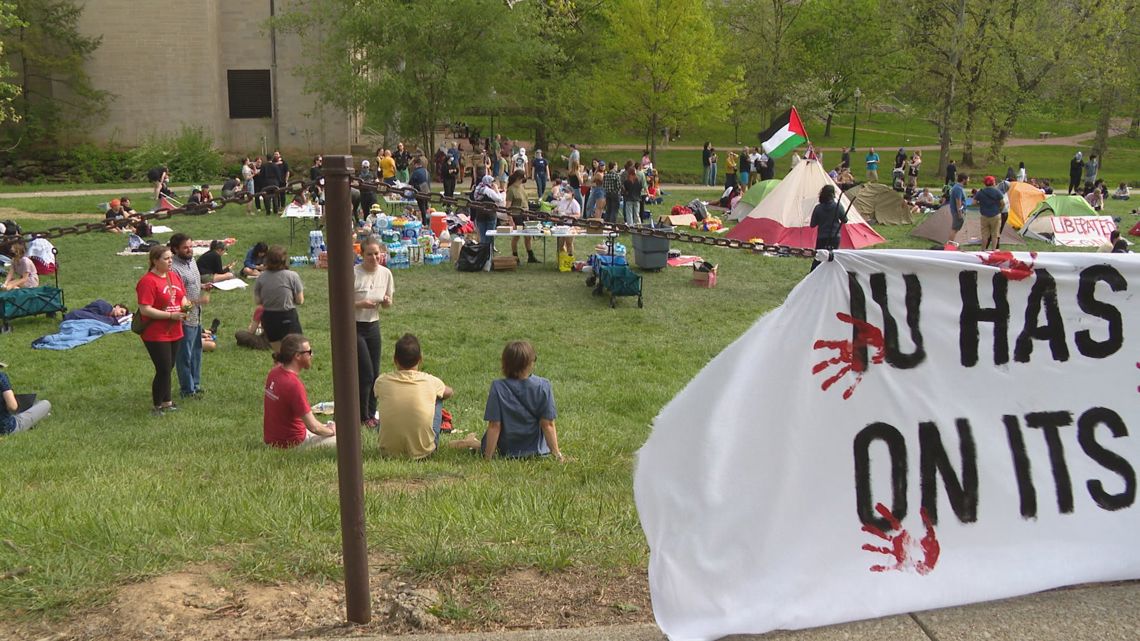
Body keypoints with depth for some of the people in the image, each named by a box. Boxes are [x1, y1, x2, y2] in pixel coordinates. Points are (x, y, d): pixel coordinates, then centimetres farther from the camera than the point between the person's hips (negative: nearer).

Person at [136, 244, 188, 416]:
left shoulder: (175, 276, 8)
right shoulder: (148, 281, -17)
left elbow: (182, 297, 20)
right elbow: (145, 310, -22)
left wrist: (185, 305, -4)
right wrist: (172, 315, -22)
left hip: (174, 332, 7)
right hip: (156, 335, -7)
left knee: (168, 369, 16)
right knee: (163, 370, -4)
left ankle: (166, 402, 28)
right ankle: (156, 406, 11)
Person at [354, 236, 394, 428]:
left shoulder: (385, 273, 1)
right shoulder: (353, 274, -16)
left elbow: (388, 304, 10)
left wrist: (387, 302, -12)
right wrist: (361, 304, -27)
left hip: (374, 326, 5)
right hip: (354, 327, -5)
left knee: (375, 374, 10)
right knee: (366, 373, -5)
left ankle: (371, 414, 25)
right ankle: (362, 416, 11)